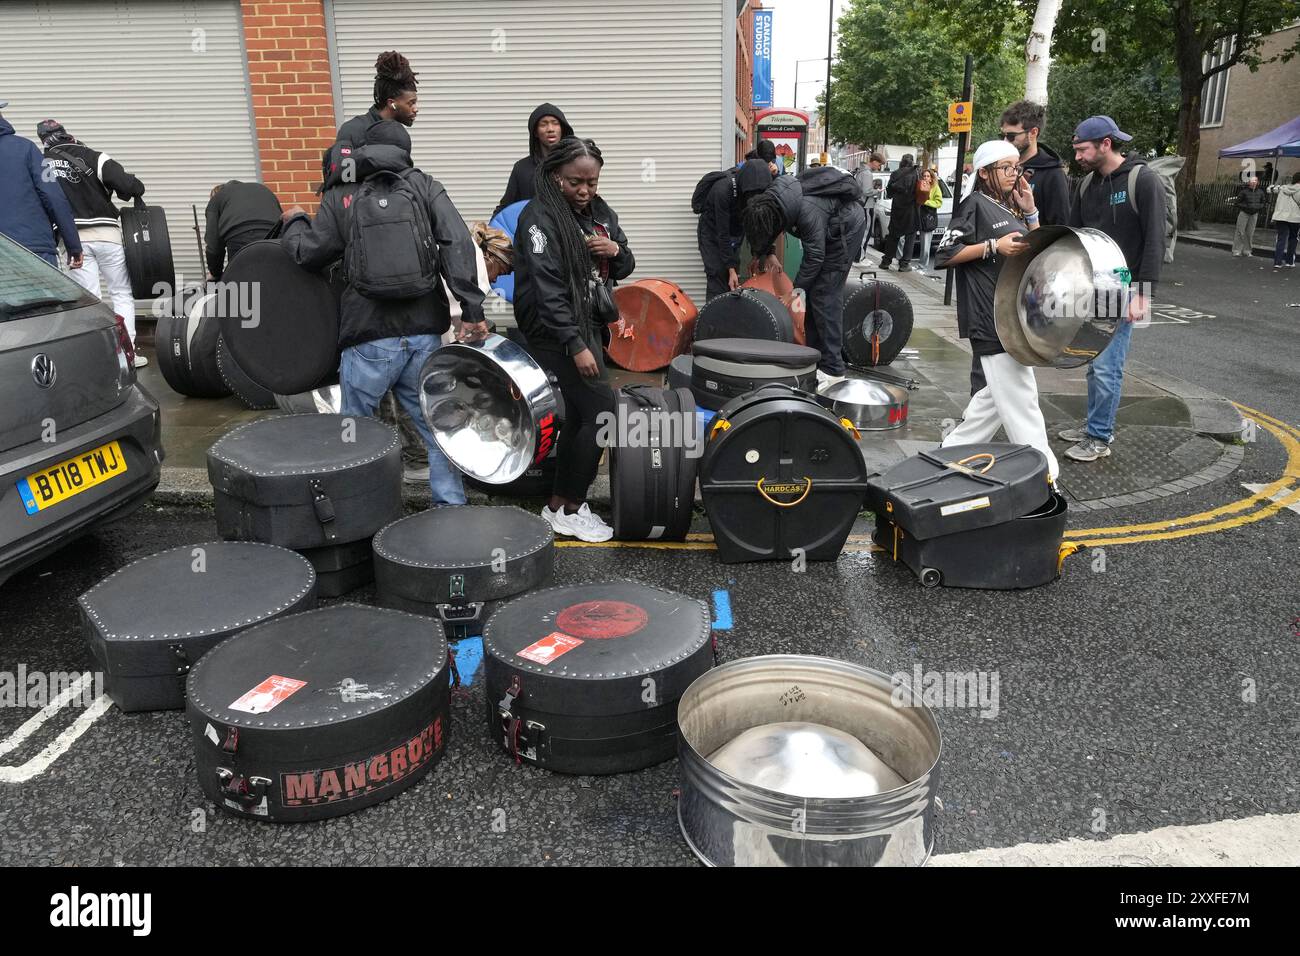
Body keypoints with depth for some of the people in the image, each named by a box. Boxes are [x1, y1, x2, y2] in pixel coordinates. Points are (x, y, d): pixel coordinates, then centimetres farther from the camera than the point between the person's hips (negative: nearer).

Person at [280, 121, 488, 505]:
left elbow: (308, 254, 9)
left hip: (369, 340, -1)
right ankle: (451, 507, 14)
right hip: (424, 333, 1)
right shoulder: (425, 186, 8)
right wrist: (472, 308, -10)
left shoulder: (341, 197, 6)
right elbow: (457, 242, -6)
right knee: (437, 427, 12)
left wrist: (294, 222, 31)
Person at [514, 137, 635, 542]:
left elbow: (623, 269, 18)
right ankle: (571, 509, 0)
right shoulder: (540, 217, -14)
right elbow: (547, 287, -21)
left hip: (590, 325, 8)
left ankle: (559, 504, 20)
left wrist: (616, 251, -6)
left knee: (579, 415, 9)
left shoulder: (599, 212, 10)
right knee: (602, 412, -12)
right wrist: (575, 345, -25)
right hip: (556, 332, -8)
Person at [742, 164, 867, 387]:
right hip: (830, 228, 8)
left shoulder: (807, 212, -37)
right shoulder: (769, 200, -15)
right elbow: (762, 232, 7)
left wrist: (795, 292, -23)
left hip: (848, 228, -8)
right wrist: (767, 253, -9)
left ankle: (832, 370, -13)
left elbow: (814, 257, -29)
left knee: (824, 296, -14)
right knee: (811, 292, 7)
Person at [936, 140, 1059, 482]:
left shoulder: (1011, 208, 19)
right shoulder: (976, 204, -5)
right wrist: (994, 245, -17)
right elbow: (947, 254, -12)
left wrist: (1030, 213, 8)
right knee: (1020, 401, -7)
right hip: (990, 317, -9)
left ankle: (954, 448, 25)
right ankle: (1042, 472, -2)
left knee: (1000, 394, 14)